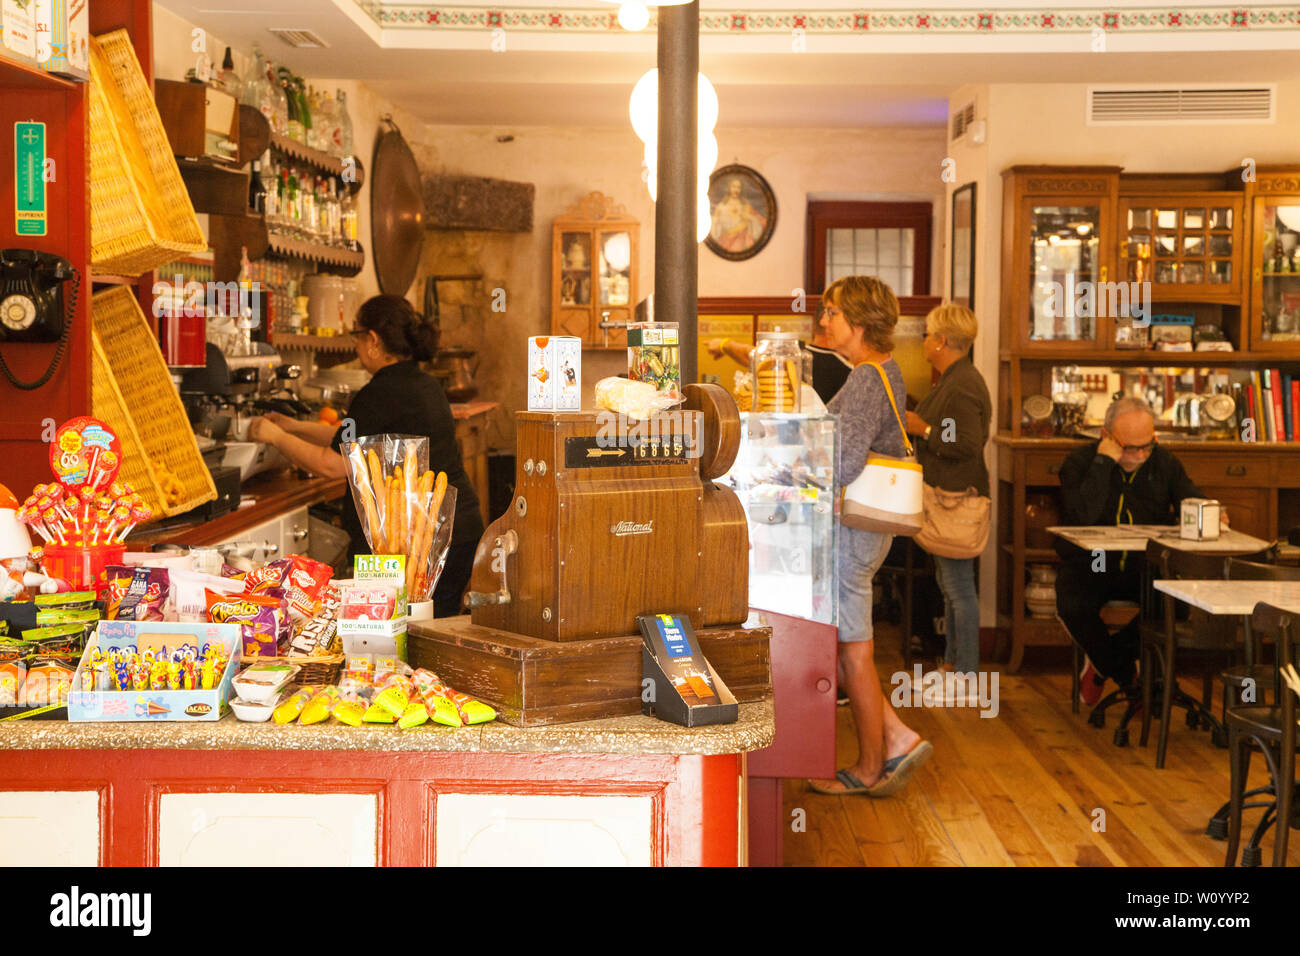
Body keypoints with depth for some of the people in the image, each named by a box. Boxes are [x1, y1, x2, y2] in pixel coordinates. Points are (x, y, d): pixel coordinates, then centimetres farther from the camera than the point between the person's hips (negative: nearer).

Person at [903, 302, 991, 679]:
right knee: (950, 584, 17)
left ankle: (966, 674, 0)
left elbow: (967, 445, -26)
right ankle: (953, 662, 26)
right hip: (948, 496, 11)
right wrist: (919, 425, 12)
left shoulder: (962, 386, -19)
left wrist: (923, 429, -18)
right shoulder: (953, 379, 15)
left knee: (959, 586, -6)